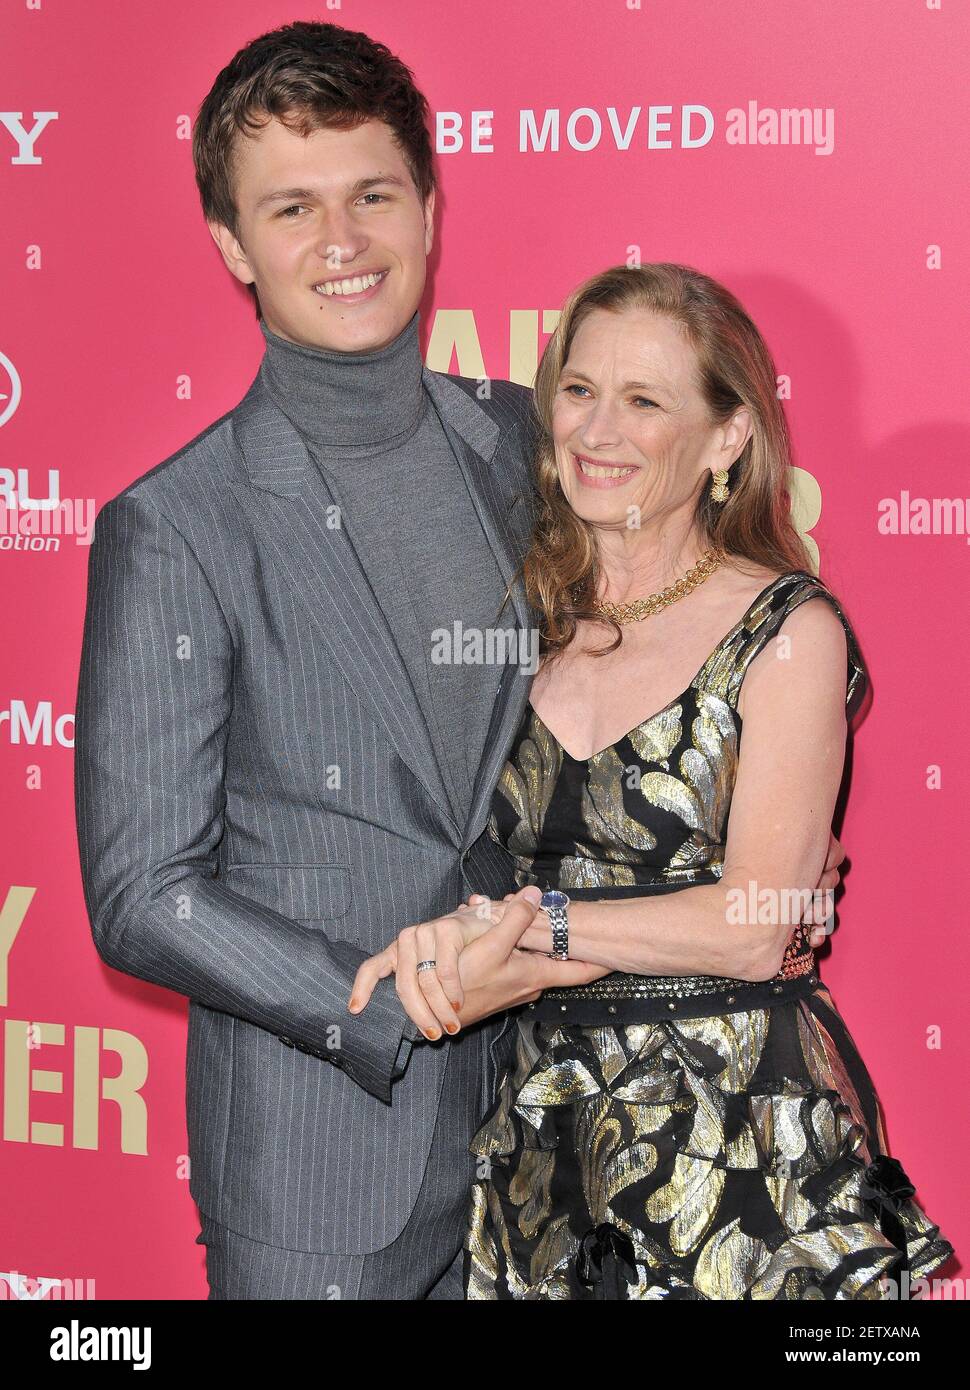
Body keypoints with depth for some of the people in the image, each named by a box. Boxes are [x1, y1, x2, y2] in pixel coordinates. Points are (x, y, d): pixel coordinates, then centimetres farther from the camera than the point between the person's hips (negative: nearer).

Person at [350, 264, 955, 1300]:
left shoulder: (788, 628, -7)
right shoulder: (529, 619, 7)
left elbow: (751, 927, -15)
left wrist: (528, 920, -19)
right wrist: (440, 944, -2)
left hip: (741, 1136, -4)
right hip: (547, 1127, 4)